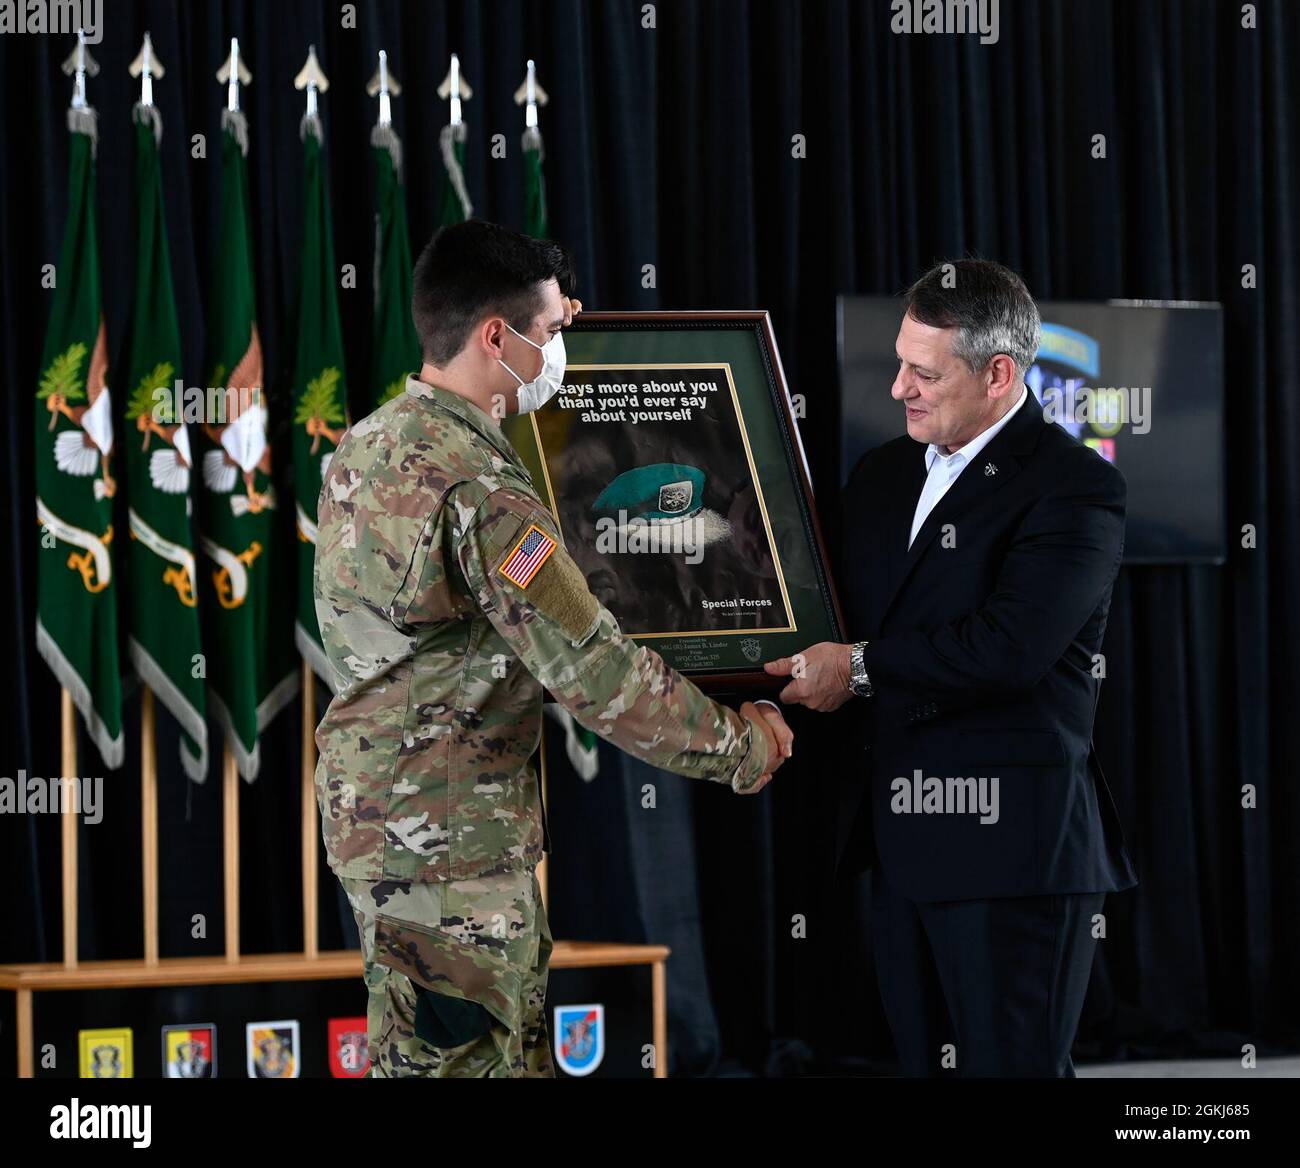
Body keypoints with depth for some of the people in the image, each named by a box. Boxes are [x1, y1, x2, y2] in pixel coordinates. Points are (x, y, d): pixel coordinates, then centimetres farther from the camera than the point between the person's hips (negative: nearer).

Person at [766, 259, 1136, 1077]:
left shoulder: (1075, 487, -11)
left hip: (1010, 850, -8)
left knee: (1011, 1064, -4)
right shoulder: (884, 474, 15)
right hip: (902, 841, 8)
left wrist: (862, 669, -14)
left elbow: (1009, 646, -22)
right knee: (925, 1060, 12)